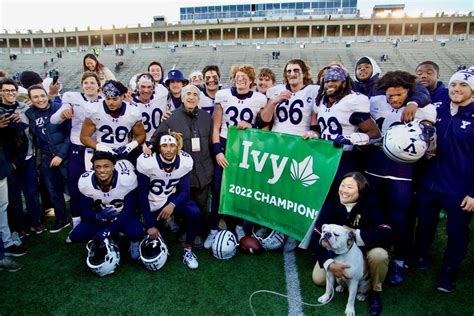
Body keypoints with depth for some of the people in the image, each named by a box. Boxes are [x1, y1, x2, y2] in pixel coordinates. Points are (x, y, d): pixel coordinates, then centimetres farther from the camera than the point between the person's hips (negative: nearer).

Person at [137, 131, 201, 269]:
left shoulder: (185, 160, -20)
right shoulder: (146, 162, -26)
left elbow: (184, 190, -13)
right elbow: (143, 195, -19)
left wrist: (172, 205, -34)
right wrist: (150, 225, -18)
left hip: (172, 197, 1)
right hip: (153, 202, -1)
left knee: (194, 213, -25)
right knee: (154, 236, -6)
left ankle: (188, 250, -4)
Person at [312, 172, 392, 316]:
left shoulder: (370, 204, -25)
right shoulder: (331, 204, -22)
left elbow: (386, 235, -36)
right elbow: (316, 236, -25)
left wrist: (355, 233, -35)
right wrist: (329, 263, -37)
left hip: (364, 250, -1)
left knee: (379, 255, -34)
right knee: (318, 279, -16)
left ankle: (375, 292, -4)